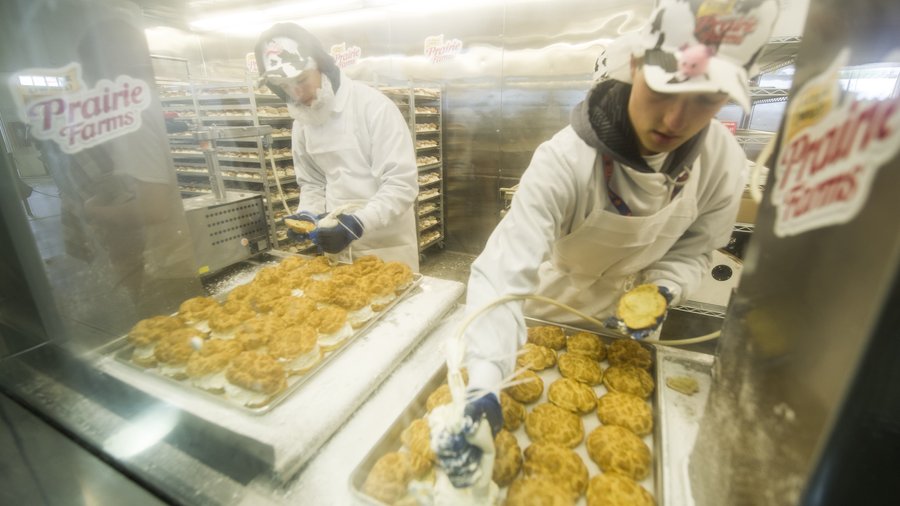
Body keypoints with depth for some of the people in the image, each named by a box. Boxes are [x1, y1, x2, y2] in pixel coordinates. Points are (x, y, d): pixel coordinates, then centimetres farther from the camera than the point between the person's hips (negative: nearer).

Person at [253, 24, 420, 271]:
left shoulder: (372, 105, -14)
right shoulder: (302, 123, 6)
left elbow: (403, 183, -19)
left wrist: (358, 223, -28)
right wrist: (308, 215, -3)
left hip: (387, 242, -5)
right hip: (339, 241, 5)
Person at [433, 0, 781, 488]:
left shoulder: (724, 163, -21)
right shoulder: (565, 159, -38)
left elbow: (693, 248, -6)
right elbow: (504, 271, -45)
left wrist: (663, 291, -26)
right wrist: (483, 384, -55)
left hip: (622, 318, 4)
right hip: (548, 310, -3)